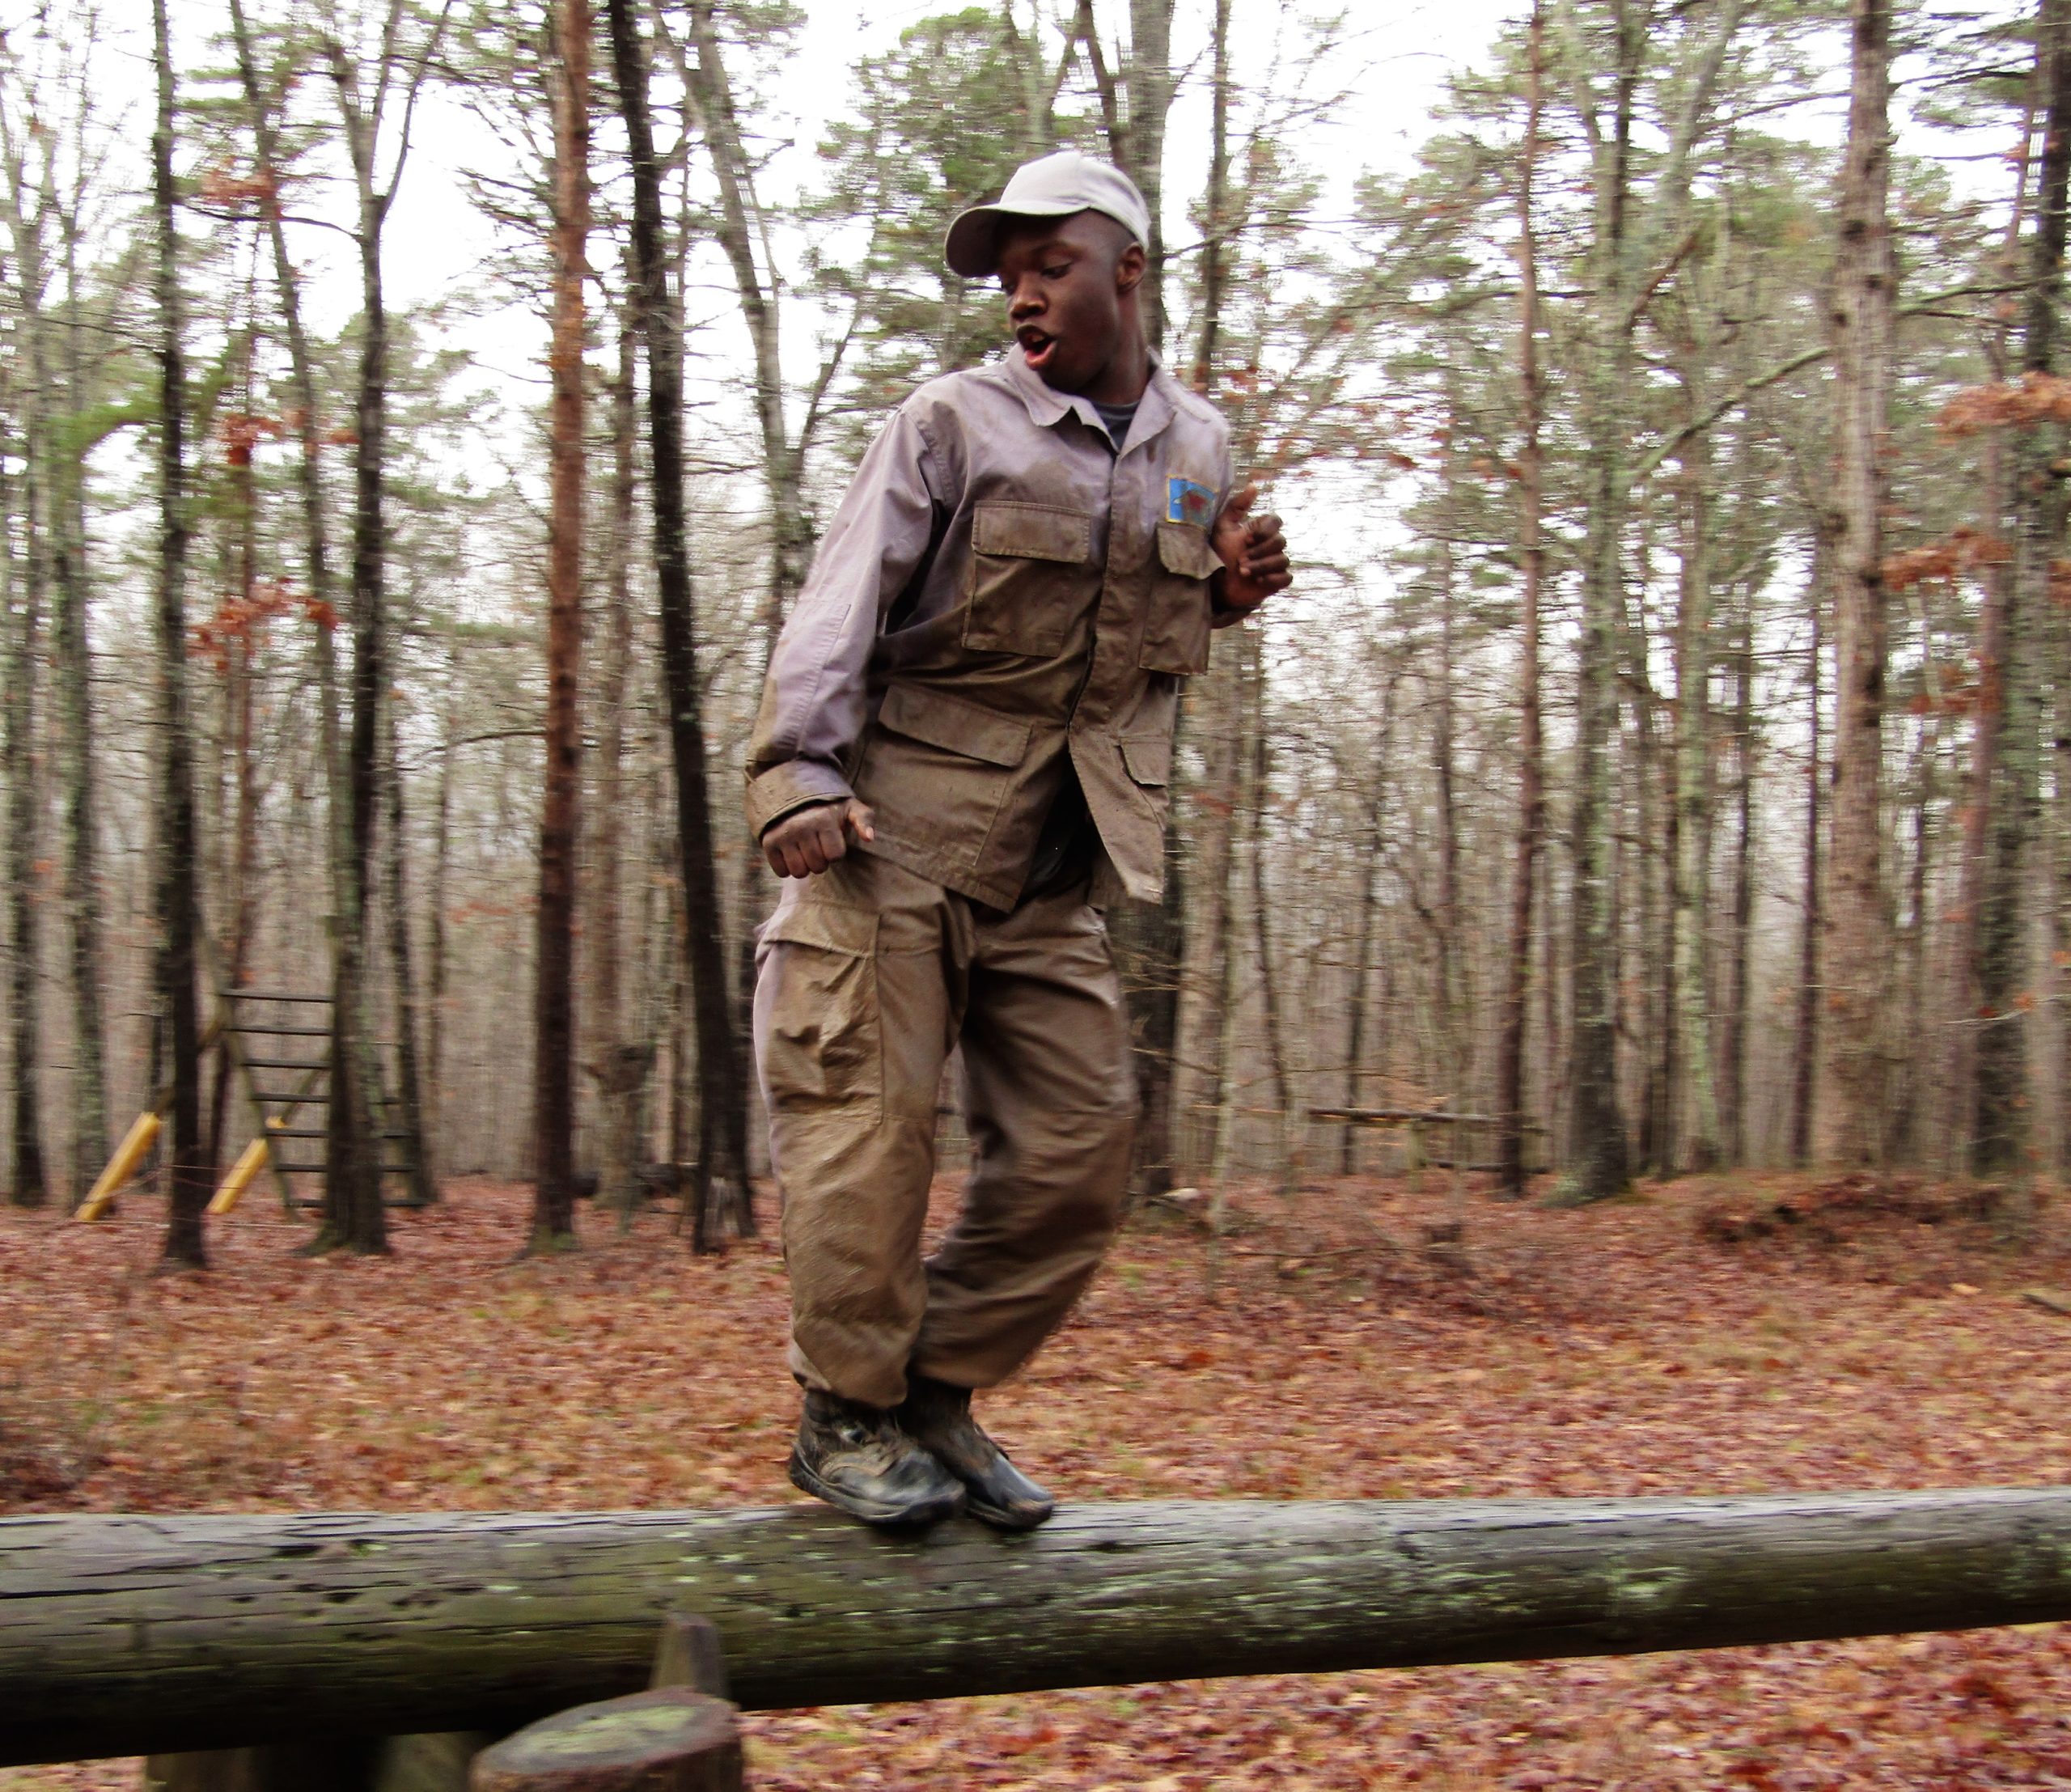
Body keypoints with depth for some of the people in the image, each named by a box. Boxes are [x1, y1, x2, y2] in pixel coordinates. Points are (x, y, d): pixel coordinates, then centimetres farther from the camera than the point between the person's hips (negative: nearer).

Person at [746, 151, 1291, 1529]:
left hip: (1053, 872, 5)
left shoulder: (1195, 448, 12)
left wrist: (1224, 595, 3)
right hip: (893, 838, -5)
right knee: (870, 1120, -6)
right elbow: (840, 610, -9)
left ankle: (938, 1401, 17)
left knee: (1078, 1144, 3)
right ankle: (848, 1415, 10)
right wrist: (801, 776, -23)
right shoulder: (952, 426, -3)